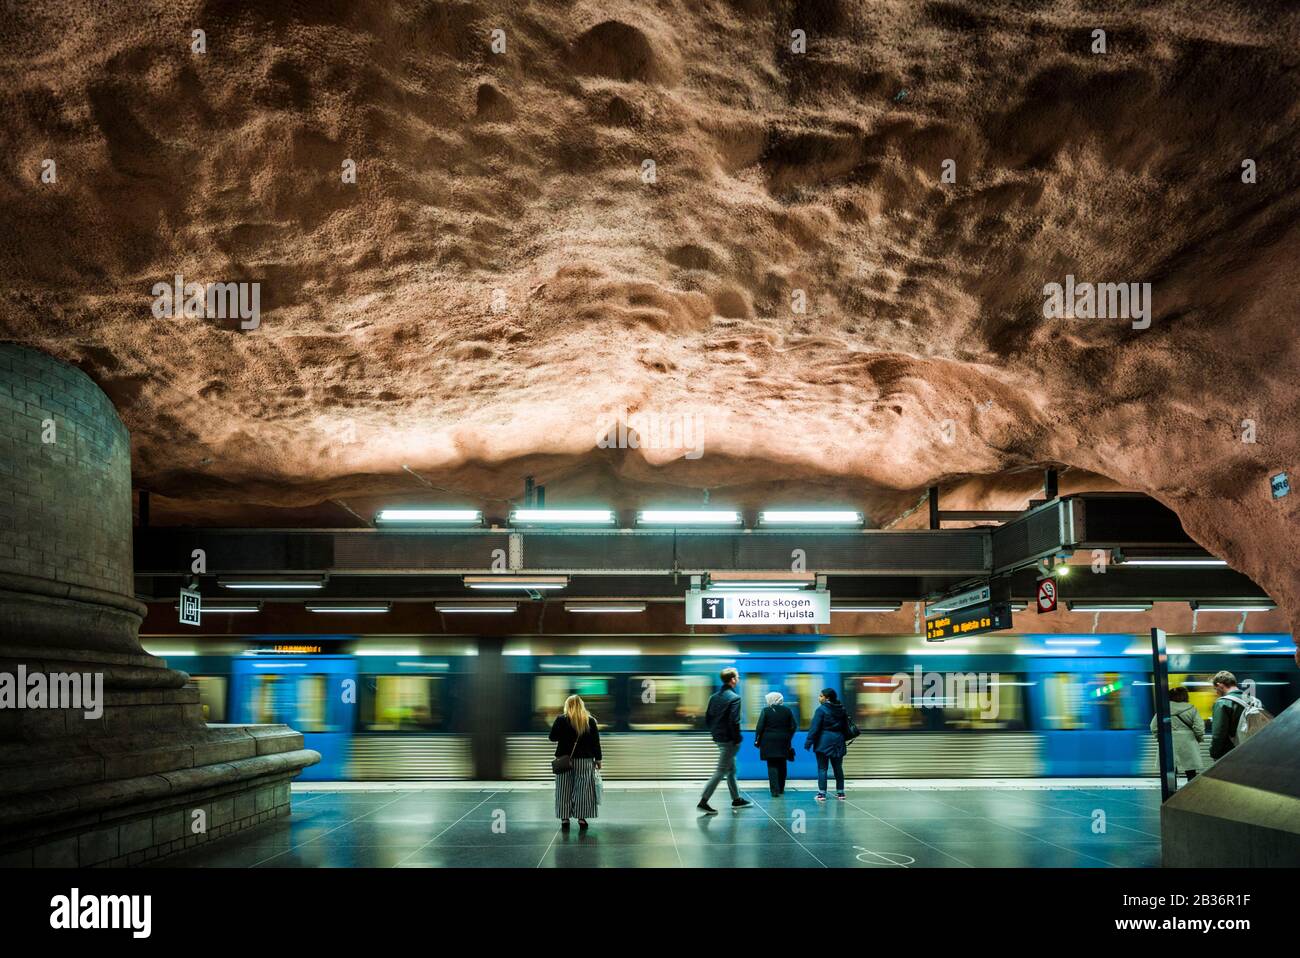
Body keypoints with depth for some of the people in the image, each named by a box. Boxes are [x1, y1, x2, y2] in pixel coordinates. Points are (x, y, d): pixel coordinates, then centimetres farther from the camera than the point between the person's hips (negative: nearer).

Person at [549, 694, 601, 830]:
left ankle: (564, 818, 7)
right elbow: (596, 742, 2)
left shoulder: (561, 720, -5)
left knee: (564, 790, 7)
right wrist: (598, 759, 8)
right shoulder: (590, 721, 0)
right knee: (583, 790, 6)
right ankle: (582, 818, 4)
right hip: (585, 760, 1)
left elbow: (552, 737, 0)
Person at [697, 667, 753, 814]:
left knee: (731, 769, 20)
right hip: (729, 740, -9)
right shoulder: (734, 698, -17)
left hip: (718, 738, 9)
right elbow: (734, 721, -23)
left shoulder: (715, 697, 7)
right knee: (721, 771, -4)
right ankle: (703, 801, -7)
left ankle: (736, 799, 31)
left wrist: (715, 732, 16)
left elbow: (707, 718, 9)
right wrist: (737, 739, -14)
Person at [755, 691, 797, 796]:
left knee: (772, 766, -2)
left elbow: (760, 727, -8)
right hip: (783, 743, 3)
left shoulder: (766, 711, -7)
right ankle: (781, 789, 24)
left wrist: (757, 740, 1)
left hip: (769, 742, -3)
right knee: (782, 766, 15)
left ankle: (775, 790, -9)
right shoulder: (787, 711, 3)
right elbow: (793, 727, 6)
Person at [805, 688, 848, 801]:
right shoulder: (841, 710, 8)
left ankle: (822, 793, -2)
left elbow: (814, 727, -14)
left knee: (822, 768, 0)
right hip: (838, 741, 6)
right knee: (838, 768, 13)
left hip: (824, 741, -6)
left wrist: (809, 742, -11)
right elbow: (845, 727, 13)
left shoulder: (821, 710, -11)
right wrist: (844, 740, 22)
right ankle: (840, 793, 19)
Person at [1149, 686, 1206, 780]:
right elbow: (1199, 728, -10)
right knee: (1191, 773, 9)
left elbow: (1154, 727, -3)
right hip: (1187, 745, -1)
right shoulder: (1191, 709, -5)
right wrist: (1199, 739, 9)